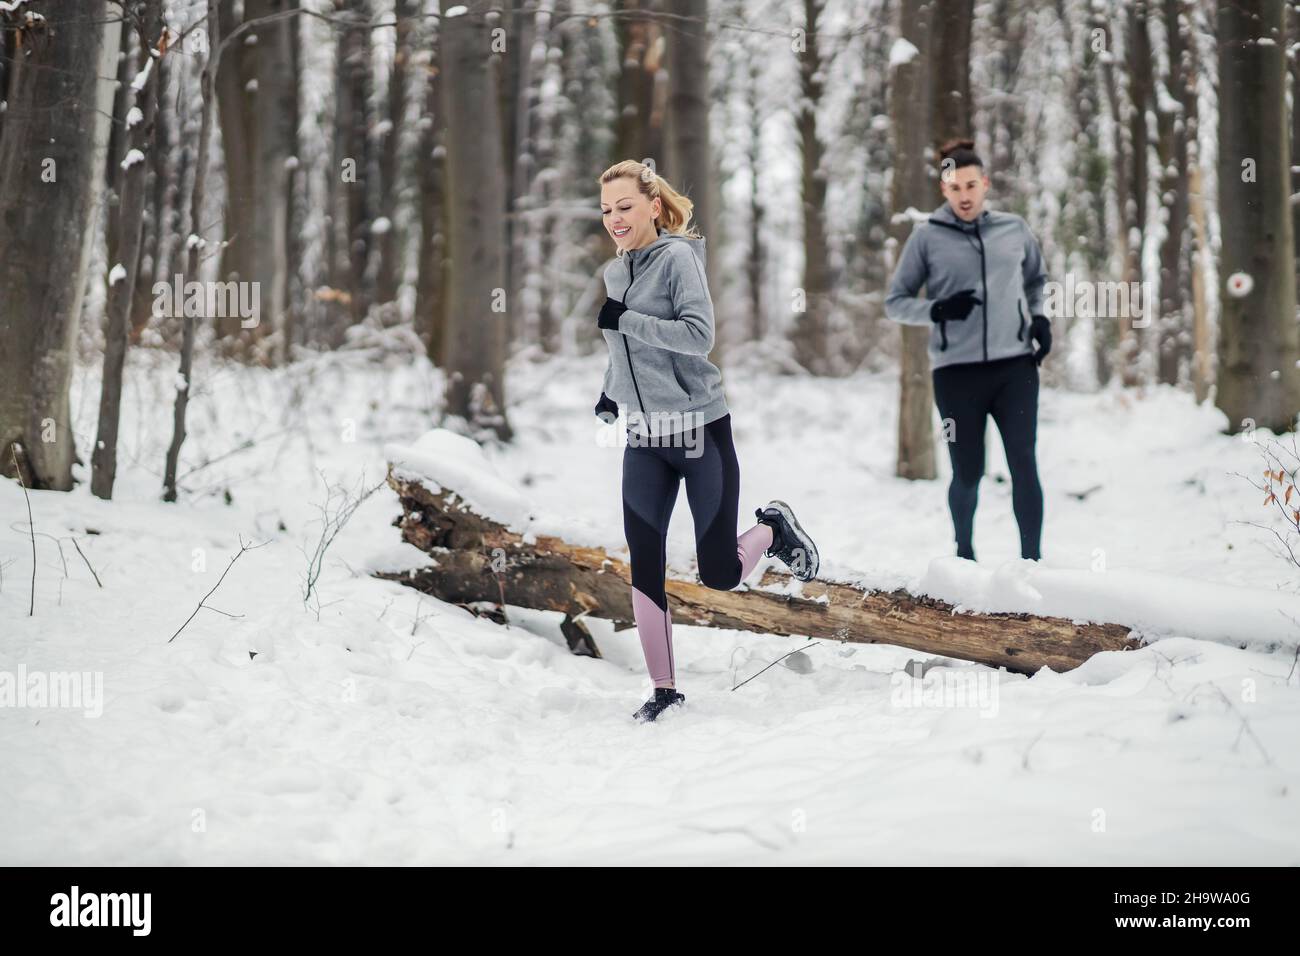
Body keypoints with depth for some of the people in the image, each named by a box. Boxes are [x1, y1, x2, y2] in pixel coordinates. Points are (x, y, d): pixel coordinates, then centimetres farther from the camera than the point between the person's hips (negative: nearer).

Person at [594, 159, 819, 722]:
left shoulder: (678, 257, -12)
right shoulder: (615, 271, 9)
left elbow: (699, 335, -22)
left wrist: (625, 320, -23)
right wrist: (612, 389, 17)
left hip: (700, 429, -6)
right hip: (644, 438, 6)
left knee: (719, 574, -2)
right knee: (644, 569, -1)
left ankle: (773, 528, 30)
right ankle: (664, 688, 10)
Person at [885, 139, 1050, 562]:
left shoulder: (1014, 229, 7)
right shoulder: (927, 237, -1)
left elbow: (1036, 279, 25)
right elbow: (895, 302, 5)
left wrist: (1039, 317, 8)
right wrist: (937, 310, -13)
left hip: (1015, 366, 1)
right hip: (957, 371, -1)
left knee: (1024, 465, -7)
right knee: (968, 473, 6)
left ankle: (1032, 559, -1)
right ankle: (964, 552, 28)